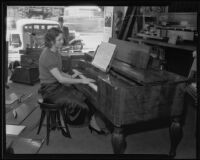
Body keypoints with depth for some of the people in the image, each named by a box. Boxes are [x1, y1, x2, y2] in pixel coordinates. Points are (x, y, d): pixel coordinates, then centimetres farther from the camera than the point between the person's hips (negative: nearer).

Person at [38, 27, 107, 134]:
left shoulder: (55, 52, 7)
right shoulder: (47, 56, -24)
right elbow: (60, 79, -27)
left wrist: (71, 76, 1)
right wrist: (81, 81, -24)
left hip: (58, 85, 9)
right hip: (50, 90, -9)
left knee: (87, 98, -2)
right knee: (78, 104, -18)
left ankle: (93, 124, 2)